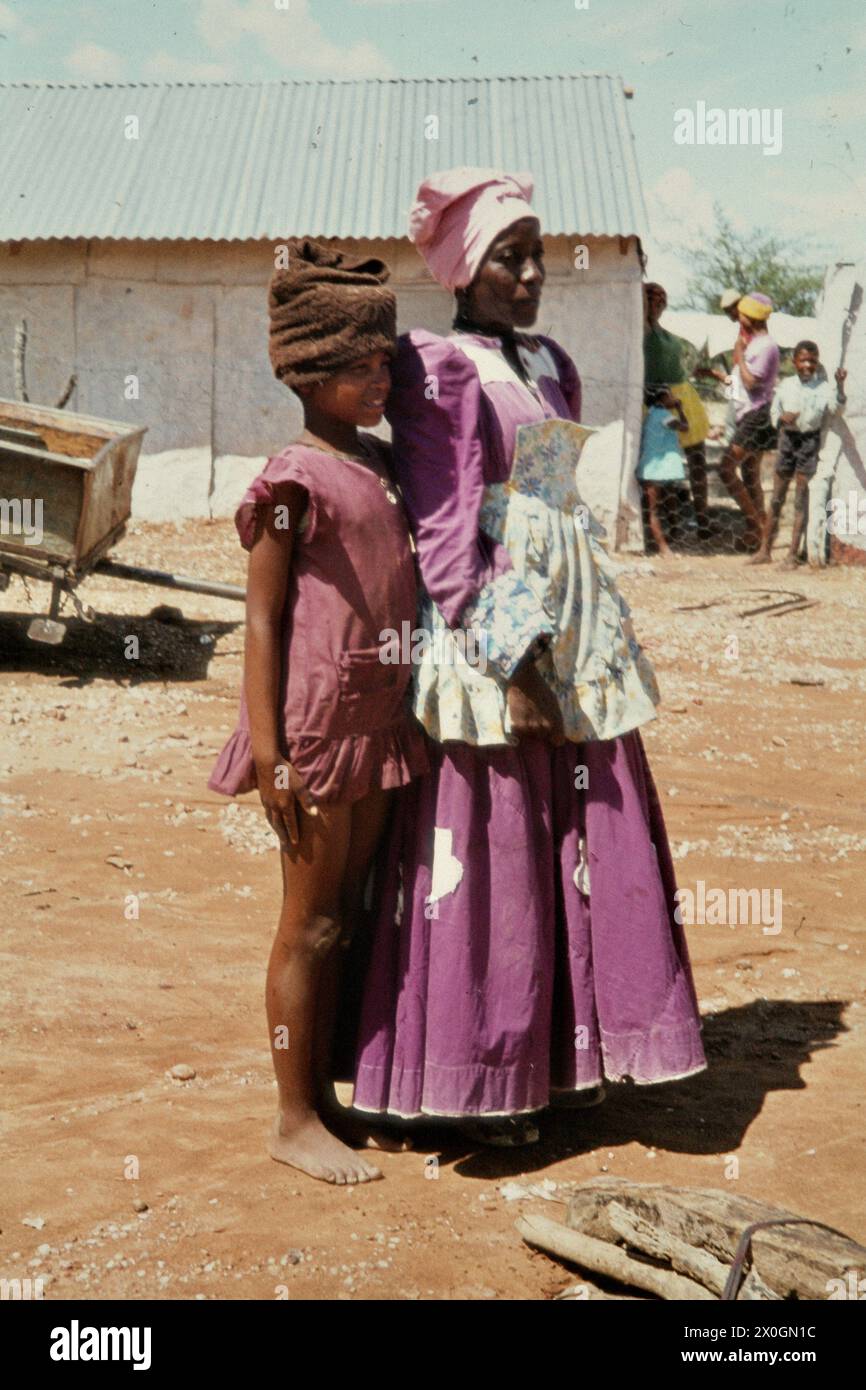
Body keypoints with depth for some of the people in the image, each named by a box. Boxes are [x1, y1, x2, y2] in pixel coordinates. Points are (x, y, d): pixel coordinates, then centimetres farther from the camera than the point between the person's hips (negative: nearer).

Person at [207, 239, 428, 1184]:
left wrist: (410, 715, 19)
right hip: (314, 724, -7)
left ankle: (326, 1099, 26)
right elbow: (262, 620, -12)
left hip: (378, 721, 7)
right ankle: (294, 1119, 13)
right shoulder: (294, 482, -10)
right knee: (310, 924, 1)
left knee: (346, 917, 14)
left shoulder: (381, 465, 12)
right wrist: (268, 752, -17)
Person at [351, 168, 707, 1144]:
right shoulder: (438, 369, -9)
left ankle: (557, 1059, 25)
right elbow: (443, 530, -14)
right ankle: (474, 1085, 13)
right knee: (491, 850, -1)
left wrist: (586, 637, 16)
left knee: (579, 837, 11)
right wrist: (504, 661, -18)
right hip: (489, 625, -8)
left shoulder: (549, 366, 16)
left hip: (572, 624, 8)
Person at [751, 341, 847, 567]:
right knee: (777, 497, 9)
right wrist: (782, 418, -14)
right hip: (788, 438, 3)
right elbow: (773, 411, 8)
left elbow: (837, 409, -17)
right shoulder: (786, 385, 3)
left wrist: (840, 384, -30)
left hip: (810, 441, -2)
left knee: (801, 499, 0)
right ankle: (765, 550, 18)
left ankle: (793, 553, 6)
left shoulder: (822, 387, -5)